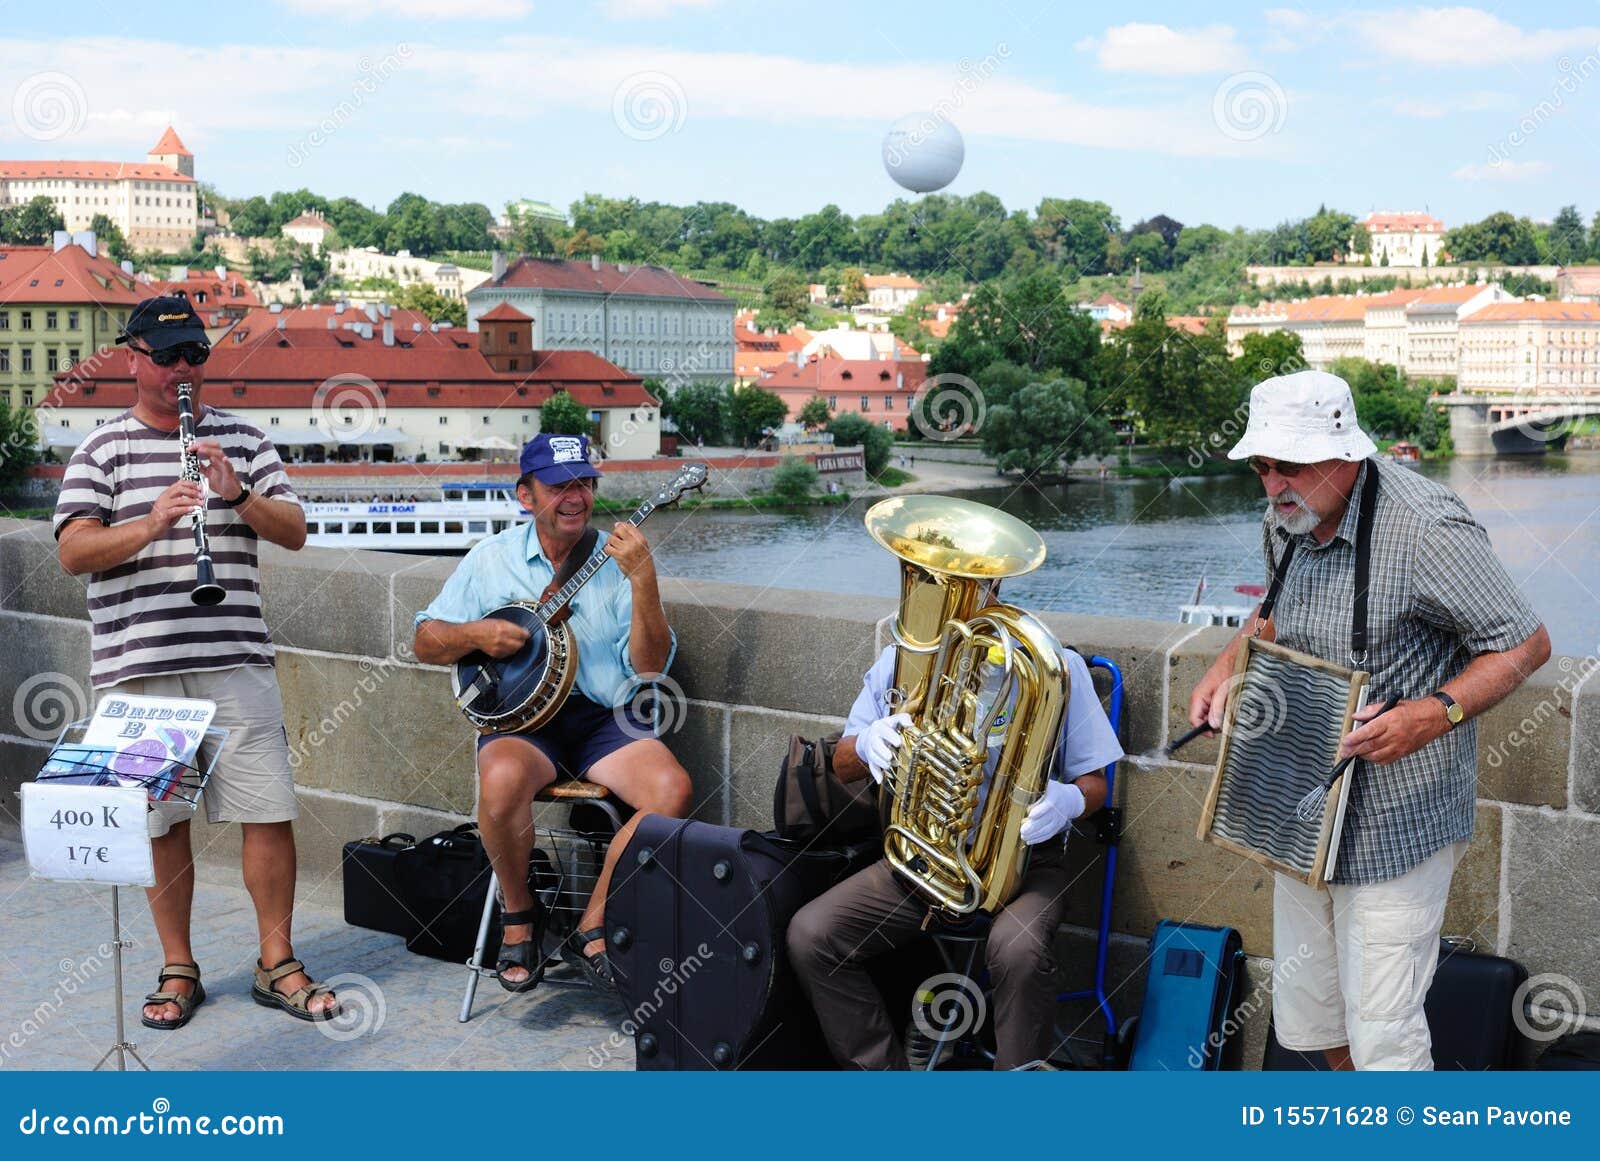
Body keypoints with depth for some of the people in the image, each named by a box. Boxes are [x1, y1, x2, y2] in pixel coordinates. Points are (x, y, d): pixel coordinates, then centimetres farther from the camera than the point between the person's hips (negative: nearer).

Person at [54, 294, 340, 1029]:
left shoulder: (241, 439, 11)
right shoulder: (102, 450, 5)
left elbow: (295, 533, 4)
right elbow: (73, 554, -6)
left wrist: (237, 495, -14)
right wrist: (151, 522, -22)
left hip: (235, 661, 1)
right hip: (139, 667, -1)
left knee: (269, 814, 1)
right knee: (162, 823, 7)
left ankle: (277, 965, 14)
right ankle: (178, 971, 21)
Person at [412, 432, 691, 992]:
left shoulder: (617, 560, 3)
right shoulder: (492, 558, 7)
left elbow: (650, 665, -7)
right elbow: (426, 642, 11)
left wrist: (643, 581, -21)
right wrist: (475, 635, -10)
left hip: (605, 717, 1)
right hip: (520, 717, -1)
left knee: (672, 789, -27)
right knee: (502, 780, -35)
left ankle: (591, 929, -8)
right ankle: (519, 914, -5)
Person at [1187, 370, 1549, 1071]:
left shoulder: (1425, 528, -22)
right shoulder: (1284, 522, 2)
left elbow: (1526, 645, -15)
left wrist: (1433, 715, -29)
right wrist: (1228, 665, 4)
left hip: (1398, 822, -7)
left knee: (1381, 1037, -3)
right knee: (1305, 1019, 18)